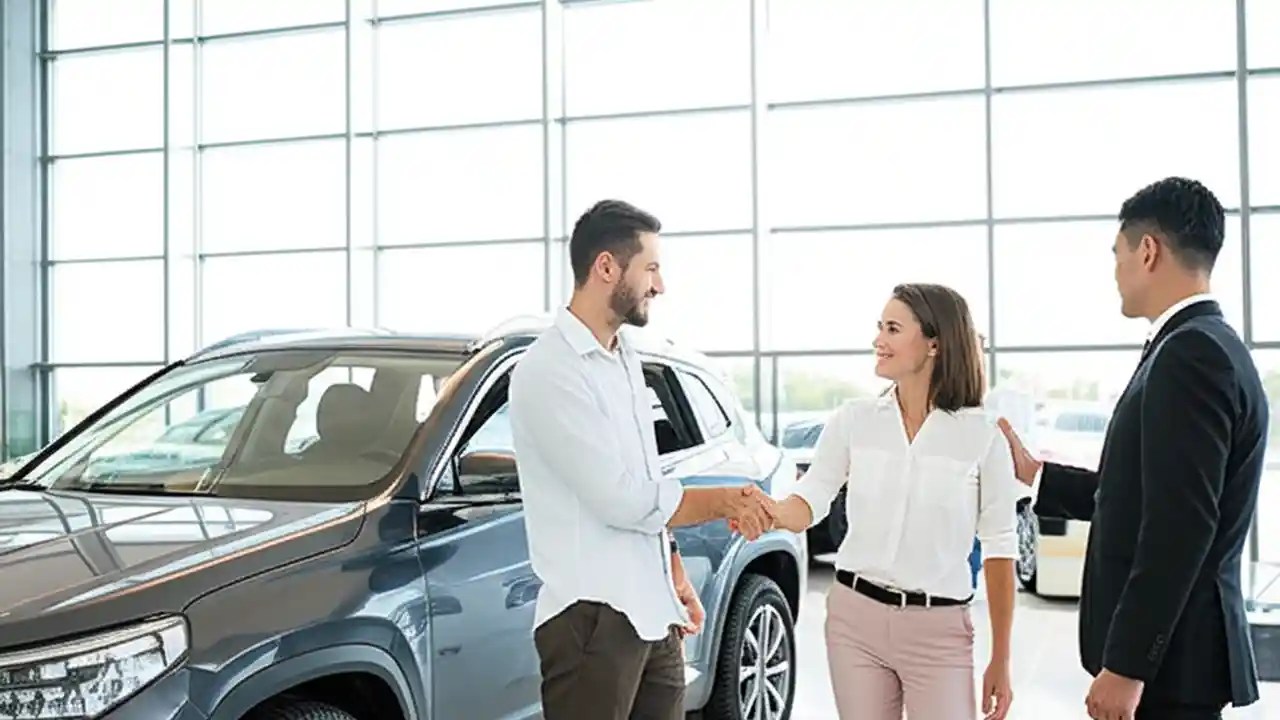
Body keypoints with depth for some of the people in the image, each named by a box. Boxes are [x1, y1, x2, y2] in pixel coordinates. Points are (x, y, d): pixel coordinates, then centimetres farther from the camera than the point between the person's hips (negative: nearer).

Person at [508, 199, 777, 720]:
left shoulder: (624, 357, 13)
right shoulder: (549, 372, -16)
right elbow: (622, 500, -19)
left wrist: (675, 574, 17)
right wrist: (725, 502, -8)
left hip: (652, 612, 8)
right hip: (593, 618, -8)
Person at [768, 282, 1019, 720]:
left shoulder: (982, 434, -6)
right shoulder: (853, 419, 0)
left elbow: (1000, 547, -2)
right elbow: (810, 503, -1)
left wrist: (1000, 662, -1)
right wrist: (767, 511, -26)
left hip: (939, 628, -2)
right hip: (854, 617, 2)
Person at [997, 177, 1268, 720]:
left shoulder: (1189, 353, -19)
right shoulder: (1199, 347, 12)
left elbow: (1180, 526, -24)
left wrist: (1126, 664, -23)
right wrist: (1032, 472, 22)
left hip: (1165, 655, -10)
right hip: (1164, 643, 10)